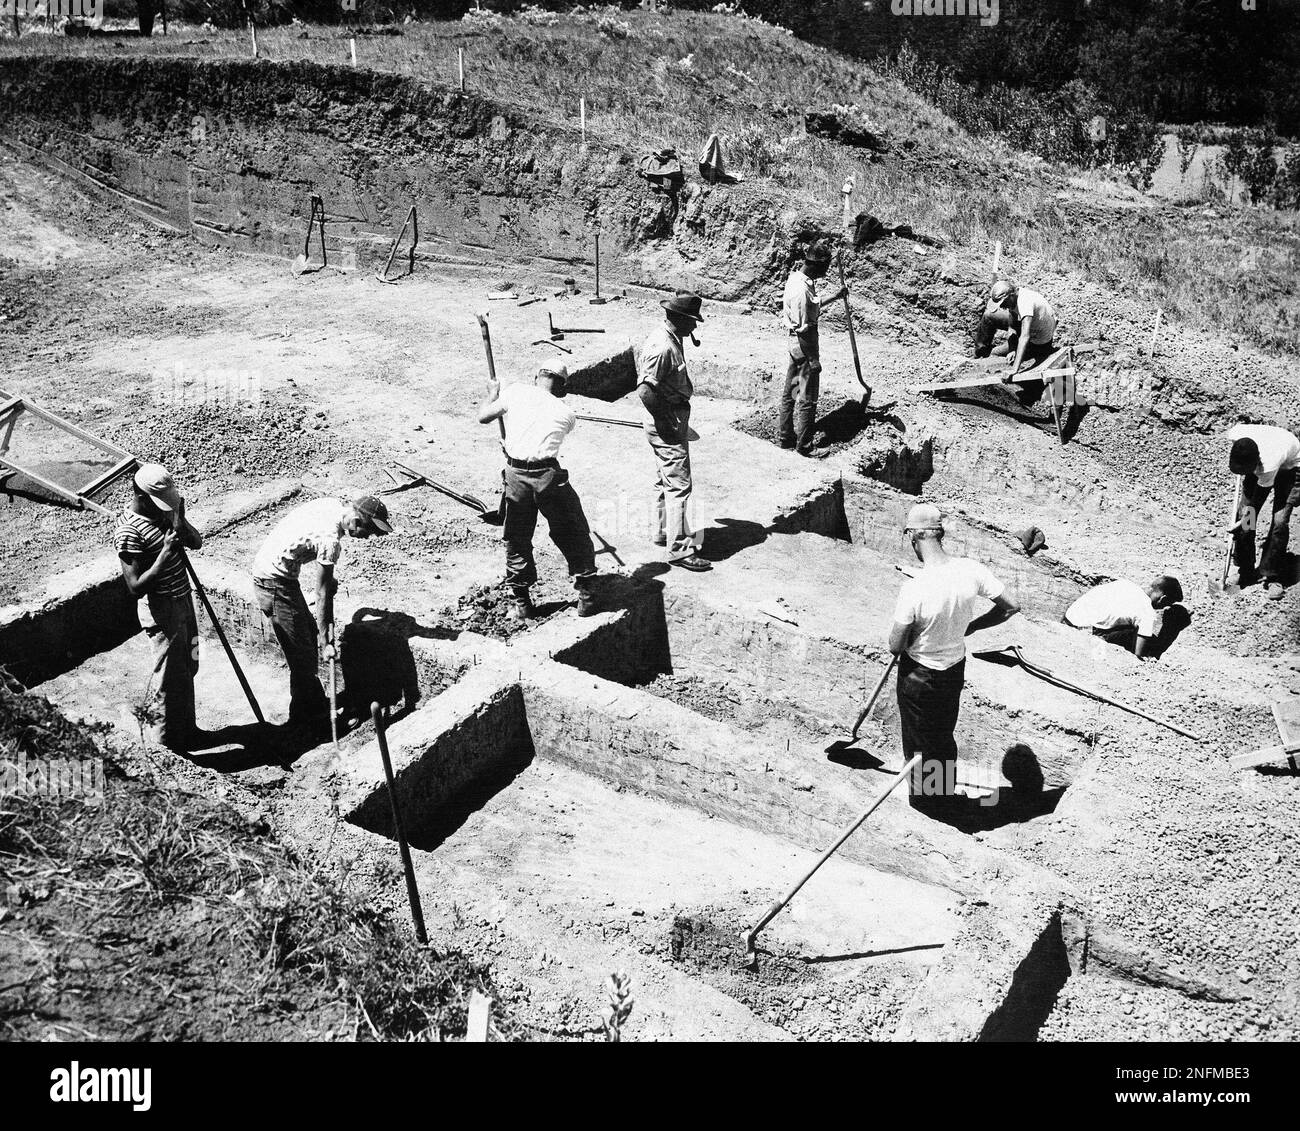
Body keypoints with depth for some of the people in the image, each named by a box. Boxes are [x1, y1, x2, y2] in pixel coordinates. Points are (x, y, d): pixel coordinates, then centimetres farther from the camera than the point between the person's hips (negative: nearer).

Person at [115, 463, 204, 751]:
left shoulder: (161, 511, 1)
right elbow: (136, 587, -25)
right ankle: (169, 740, 21)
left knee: (188, 668, 20)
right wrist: (165, 553, -29)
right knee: (170, 678, 4)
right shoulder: (129, 532, -23)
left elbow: (196, 542, 5)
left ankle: (187, 727, 37)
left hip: (182, 600, 9)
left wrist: (180, 521, -14)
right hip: (161, 611, -9)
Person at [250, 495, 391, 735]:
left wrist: (329, 579, 24)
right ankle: (310, 719, 7)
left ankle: (314, 702, 32)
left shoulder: (336, 505, -1)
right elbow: (322, 593, -22)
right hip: (275, 581, -10)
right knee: (302, 654, -3)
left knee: (309, 633, 19)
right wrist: (327, 641, -16)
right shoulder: (330, 539, -27)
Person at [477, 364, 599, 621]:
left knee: (516, 540, 15)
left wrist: (492, 394, 29)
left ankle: (520, 602, 20)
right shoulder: (566, 414, 9)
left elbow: (483, 416, 9)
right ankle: (585, 595, 18)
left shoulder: (516, 392, 5)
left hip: (515, 474, 1)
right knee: (573, 536, 14)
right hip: (548, 476, -1)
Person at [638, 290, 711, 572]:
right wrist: (666, 421, -21)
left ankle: (664, 532, 35)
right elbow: (645, 391, -29)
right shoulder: (662, 347, -23)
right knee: (678, 485, -7)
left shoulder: (671, 340, 8)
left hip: (674, 420, 11)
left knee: (667, 481, 21)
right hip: (667, 426, -11)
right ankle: (679, 549, -3)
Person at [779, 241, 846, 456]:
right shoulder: (803, 291, -25)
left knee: (789, 394, 17)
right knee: (807, 400, 2)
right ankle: (804, 445, 10)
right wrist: (813, 360, -18)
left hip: (795, 347, 9)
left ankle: (786, 437, 29)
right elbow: (803, 330, -23)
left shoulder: (794, 278, 4)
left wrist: (833, 297, 24)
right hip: (805, 348, -9)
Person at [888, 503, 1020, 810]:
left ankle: (923, 797, 41)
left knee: (919, 742, 20)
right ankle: (946, 793, 48)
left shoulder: (913, 589, -33)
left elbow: (895, 647, -22)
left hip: (919, 674, -5)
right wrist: (968, 627, 5)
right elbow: (1010, 607, -5)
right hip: (956, 667, 5)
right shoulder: (971, 570, -18)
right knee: (945, 736, 28)